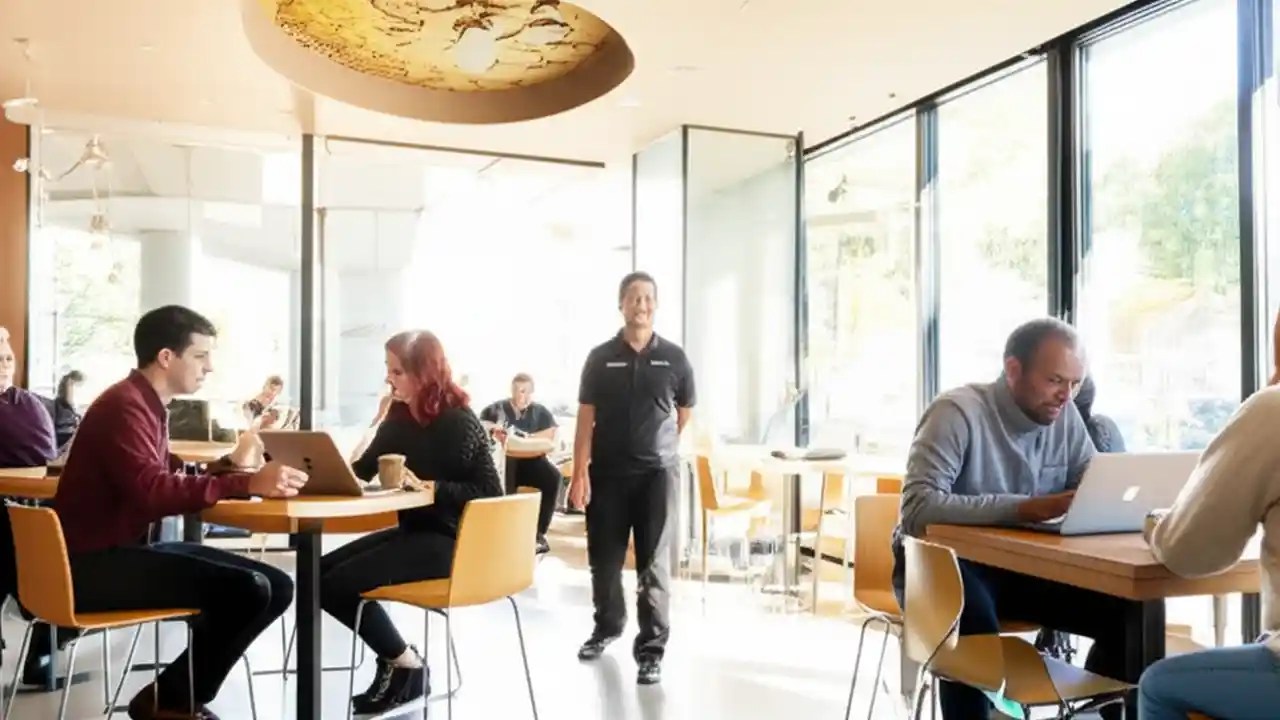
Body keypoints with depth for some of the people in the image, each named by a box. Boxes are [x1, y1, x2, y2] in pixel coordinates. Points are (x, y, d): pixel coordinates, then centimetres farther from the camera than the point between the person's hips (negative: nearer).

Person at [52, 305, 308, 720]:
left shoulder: (146, 405, 15)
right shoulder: (124, 406, -16)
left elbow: (171, 482, 13)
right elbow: (152, 492, -31)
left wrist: (233, 466, 1)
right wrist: (246, 484, -36)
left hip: (127, 549, 10)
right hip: (96, 564, -9)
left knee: (275, 587, -1)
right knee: (248, 589, -23)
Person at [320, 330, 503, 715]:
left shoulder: (459, 422, -17)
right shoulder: (400, 415, 7)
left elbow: (491, 493, -20)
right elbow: (363, 470, 9)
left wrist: (431, 488, -28)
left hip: (449, 540, -9)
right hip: (414, 531, 9)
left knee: (338, 583, -16)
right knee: (322, 570, 2)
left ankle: (406, 664, 5)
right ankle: (397, 659, 11)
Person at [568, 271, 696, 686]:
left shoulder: (673, 358, 3)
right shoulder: (600, 358, 2)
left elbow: (685, 416, 15)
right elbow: (586, 420, 0)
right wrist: (580, 473, -6)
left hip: (658, 473, -1)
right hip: (607, 473, 1)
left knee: (654, 565, 1)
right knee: (604, 559, 11)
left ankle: (651, 649, 9)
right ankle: (607, 626, 34)